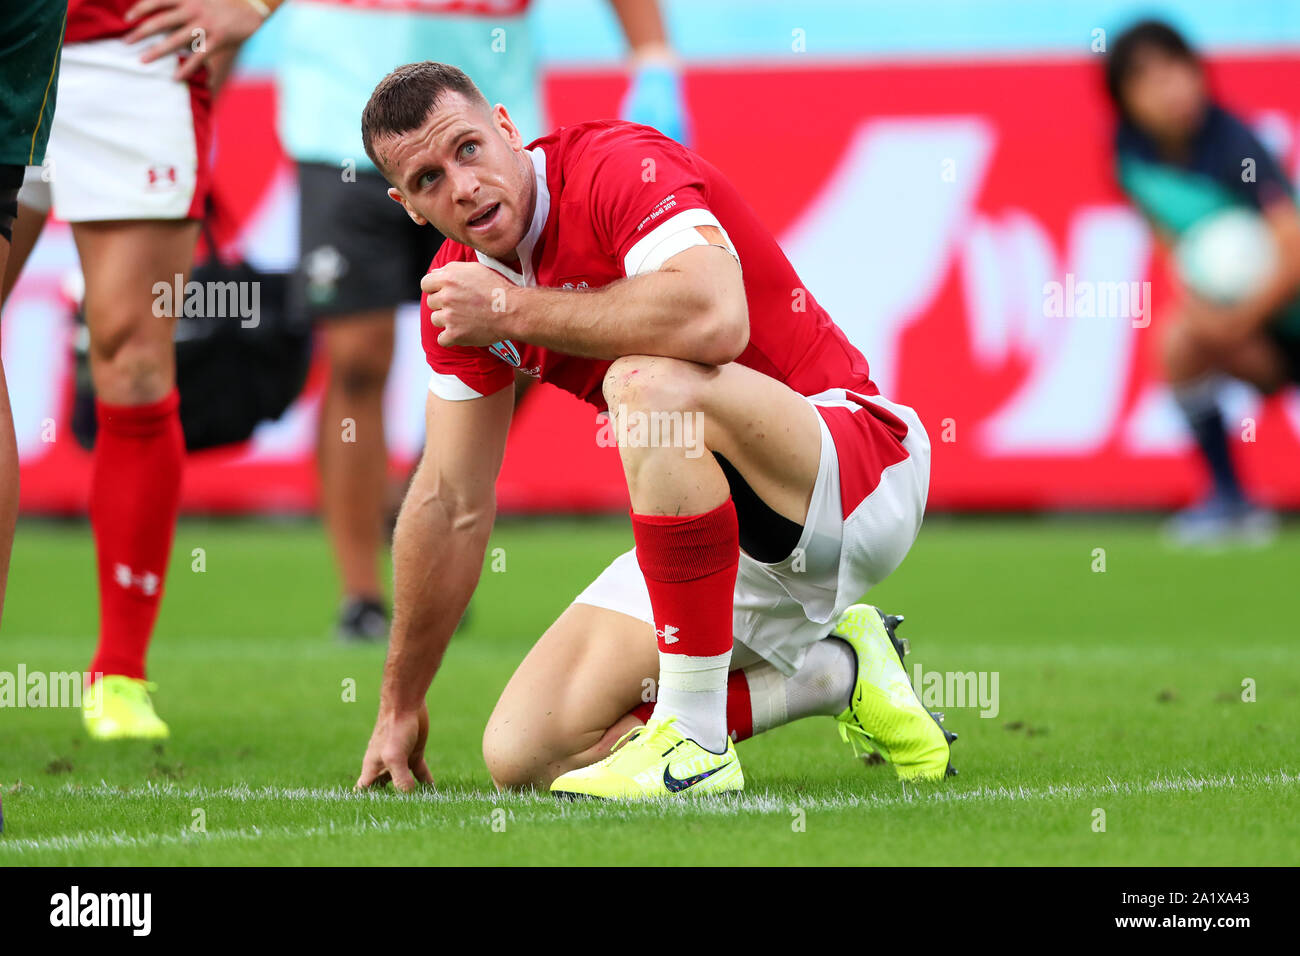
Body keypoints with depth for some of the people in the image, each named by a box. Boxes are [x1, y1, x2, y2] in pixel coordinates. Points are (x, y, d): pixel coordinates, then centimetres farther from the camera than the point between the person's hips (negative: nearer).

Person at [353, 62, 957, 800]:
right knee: (523, 753, -4)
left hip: (862, 471, -8)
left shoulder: (617, 165, -19)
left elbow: (715, 317, -40)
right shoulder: (460, 285, 3)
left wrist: (515, 310, -28)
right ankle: (833, 671, 11)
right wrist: (401, 706, 16)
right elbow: (451, 506, 12)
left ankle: (696, 741, -28)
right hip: (730, 528, 8)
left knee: (648, 382, -37)